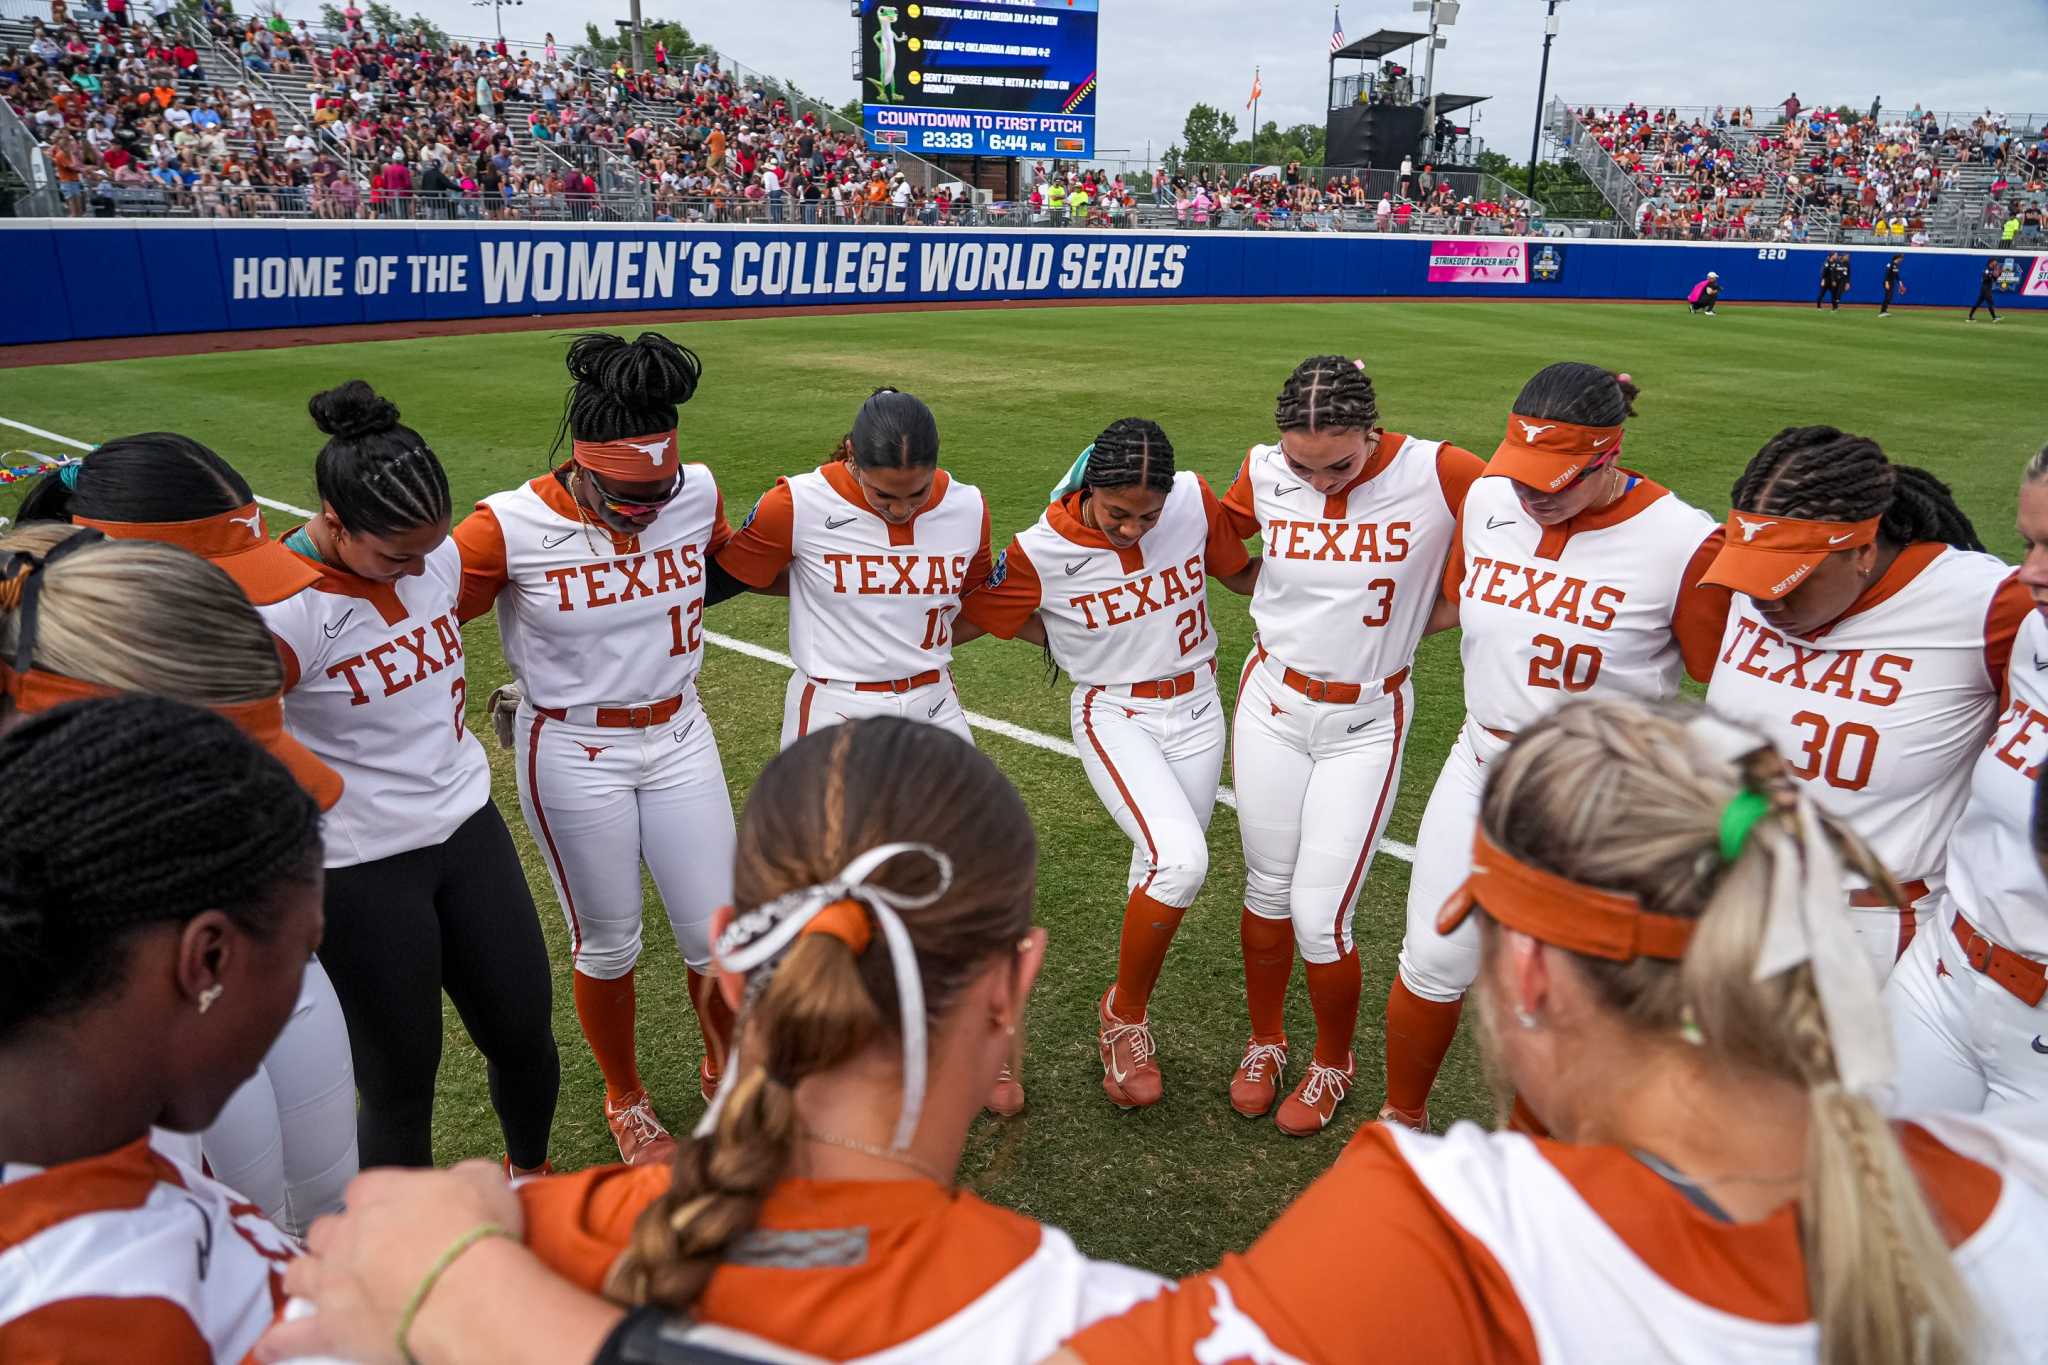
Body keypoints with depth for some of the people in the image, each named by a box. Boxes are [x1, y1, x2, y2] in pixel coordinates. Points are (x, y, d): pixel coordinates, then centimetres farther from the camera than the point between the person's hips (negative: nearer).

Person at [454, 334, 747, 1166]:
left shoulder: (697, 493, -10)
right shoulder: (510, 527, -20)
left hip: (679, 737, 3)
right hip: (572, 755, -3)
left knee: (720, 933, 8)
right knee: (607, 943, 12)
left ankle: (726, 1072, 38)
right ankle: (626, 1101, 39)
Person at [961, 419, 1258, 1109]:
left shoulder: (1194, 500, -10)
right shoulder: (1042, 551, -18)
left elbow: (1243, 574, 5)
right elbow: (970, 617, -3)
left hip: (1196, 710, 4)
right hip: (1114, 716, -4)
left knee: (1160, 871, 8)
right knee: (1182, 860, -23)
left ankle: (1127, 1015, 30)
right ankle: (1124, 1013, 2)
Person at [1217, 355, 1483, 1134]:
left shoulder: (1438, 475, -17)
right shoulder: (1263, 472, -7)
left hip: (1367, 725, -2)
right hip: (1272, 705, 3)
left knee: (1319, 915, -2)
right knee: (1267, 890, 13)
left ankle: (1334, 1062, 28)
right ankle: (1265, 1042, 39)